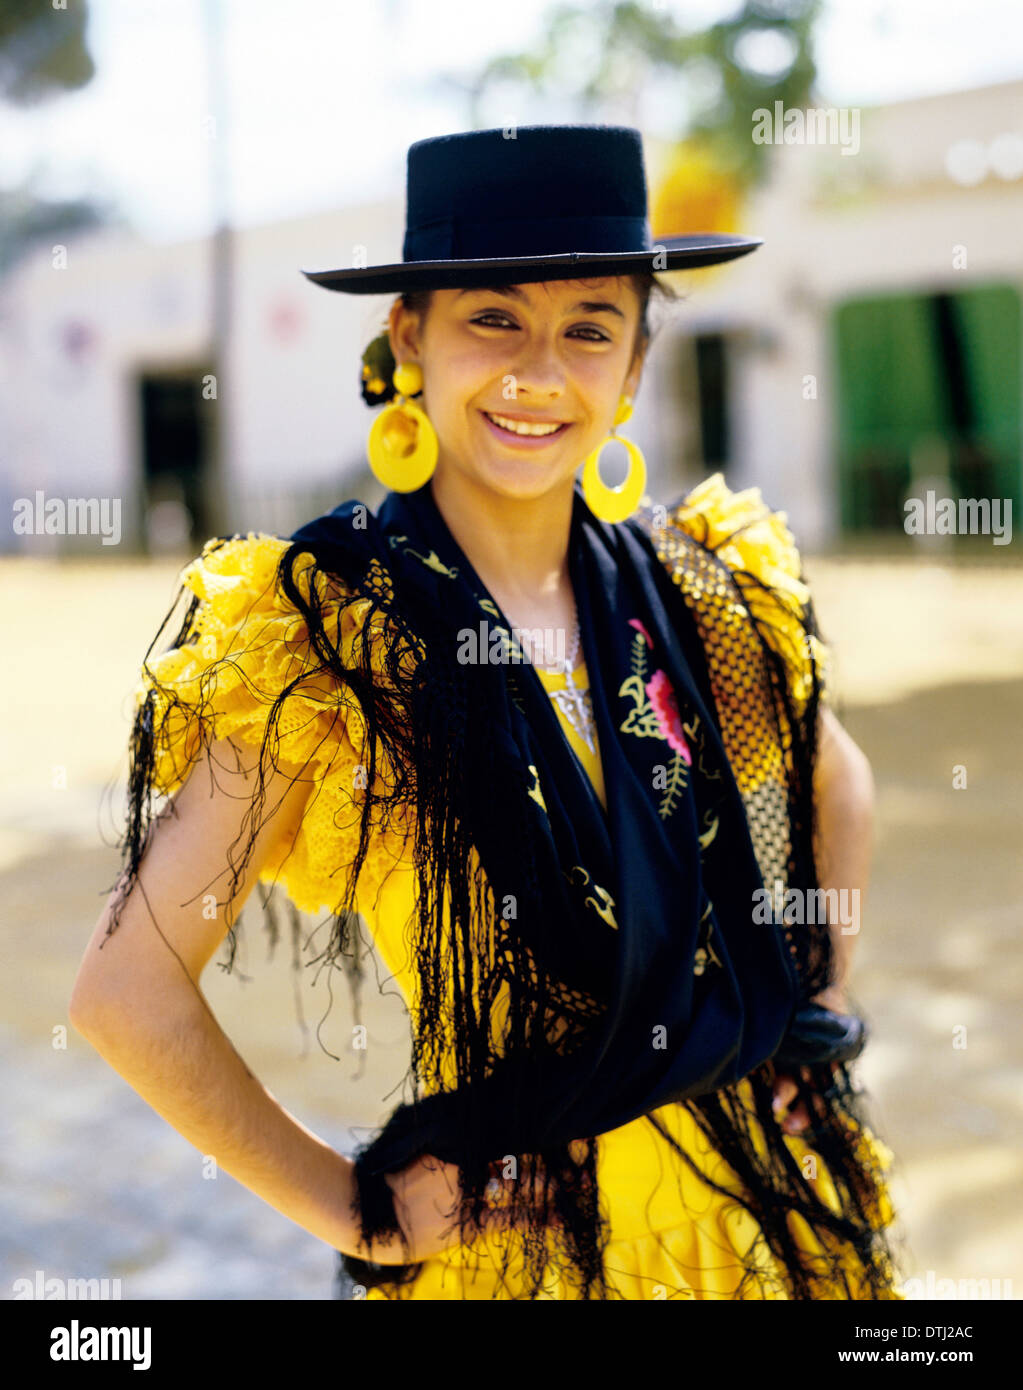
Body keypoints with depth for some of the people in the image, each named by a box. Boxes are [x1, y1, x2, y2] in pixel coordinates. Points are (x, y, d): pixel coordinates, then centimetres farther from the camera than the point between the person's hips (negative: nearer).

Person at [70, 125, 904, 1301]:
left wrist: (821, 1007, 6)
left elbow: (837, 787, 15)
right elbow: (128, 992, -18)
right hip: (522, 1243, -4)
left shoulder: (709, 589, -4)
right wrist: (353, 1213, -12)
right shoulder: (325, 635, -17)